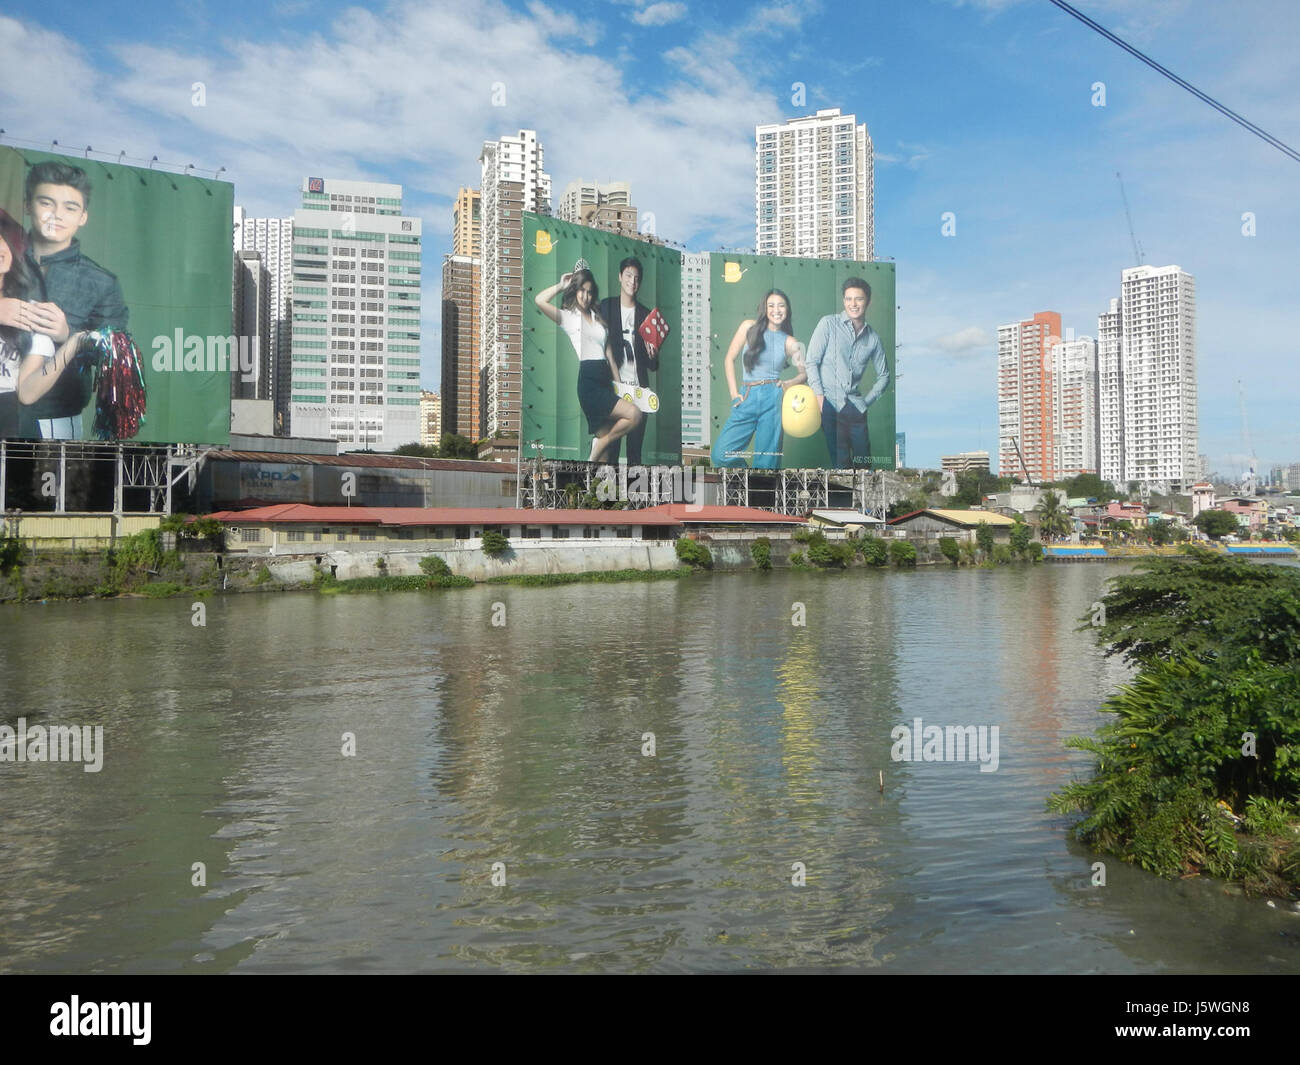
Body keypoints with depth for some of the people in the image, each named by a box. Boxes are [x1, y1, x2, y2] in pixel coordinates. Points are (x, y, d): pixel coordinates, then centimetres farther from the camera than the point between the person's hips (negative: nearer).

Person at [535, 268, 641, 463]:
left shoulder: (597, 318, 25)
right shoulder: (566, 316, 6)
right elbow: (540, 300, -12)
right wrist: (561, 285, 4)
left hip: (604, 379, 7)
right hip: (586, 380, -7)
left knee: (605, 435, 2)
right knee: (633, 414, -18)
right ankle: (592, 459, -7)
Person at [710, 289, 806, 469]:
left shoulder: (790, 342, 8)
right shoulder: (750, 326, 6)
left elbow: (804, 373, 16)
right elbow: (729, 359, 9)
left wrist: (789, 383, -6)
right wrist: (734, 393, 1)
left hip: (773, 399, 0)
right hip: (747, 398, 1)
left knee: (766, 461, 0)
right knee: (721, 454, -9)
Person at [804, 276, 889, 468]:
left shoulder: (873, 338, 13)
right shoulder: (829, 324, 2)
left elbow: (883, 375, 23)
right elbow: (811, 361, -2)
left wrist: (867, 401, 10)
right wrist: (818, 395, -11)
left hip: (855, 405, 4)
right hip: (829, 401, -4)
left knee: (864, 459, 2)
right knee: (841, 462, -10)